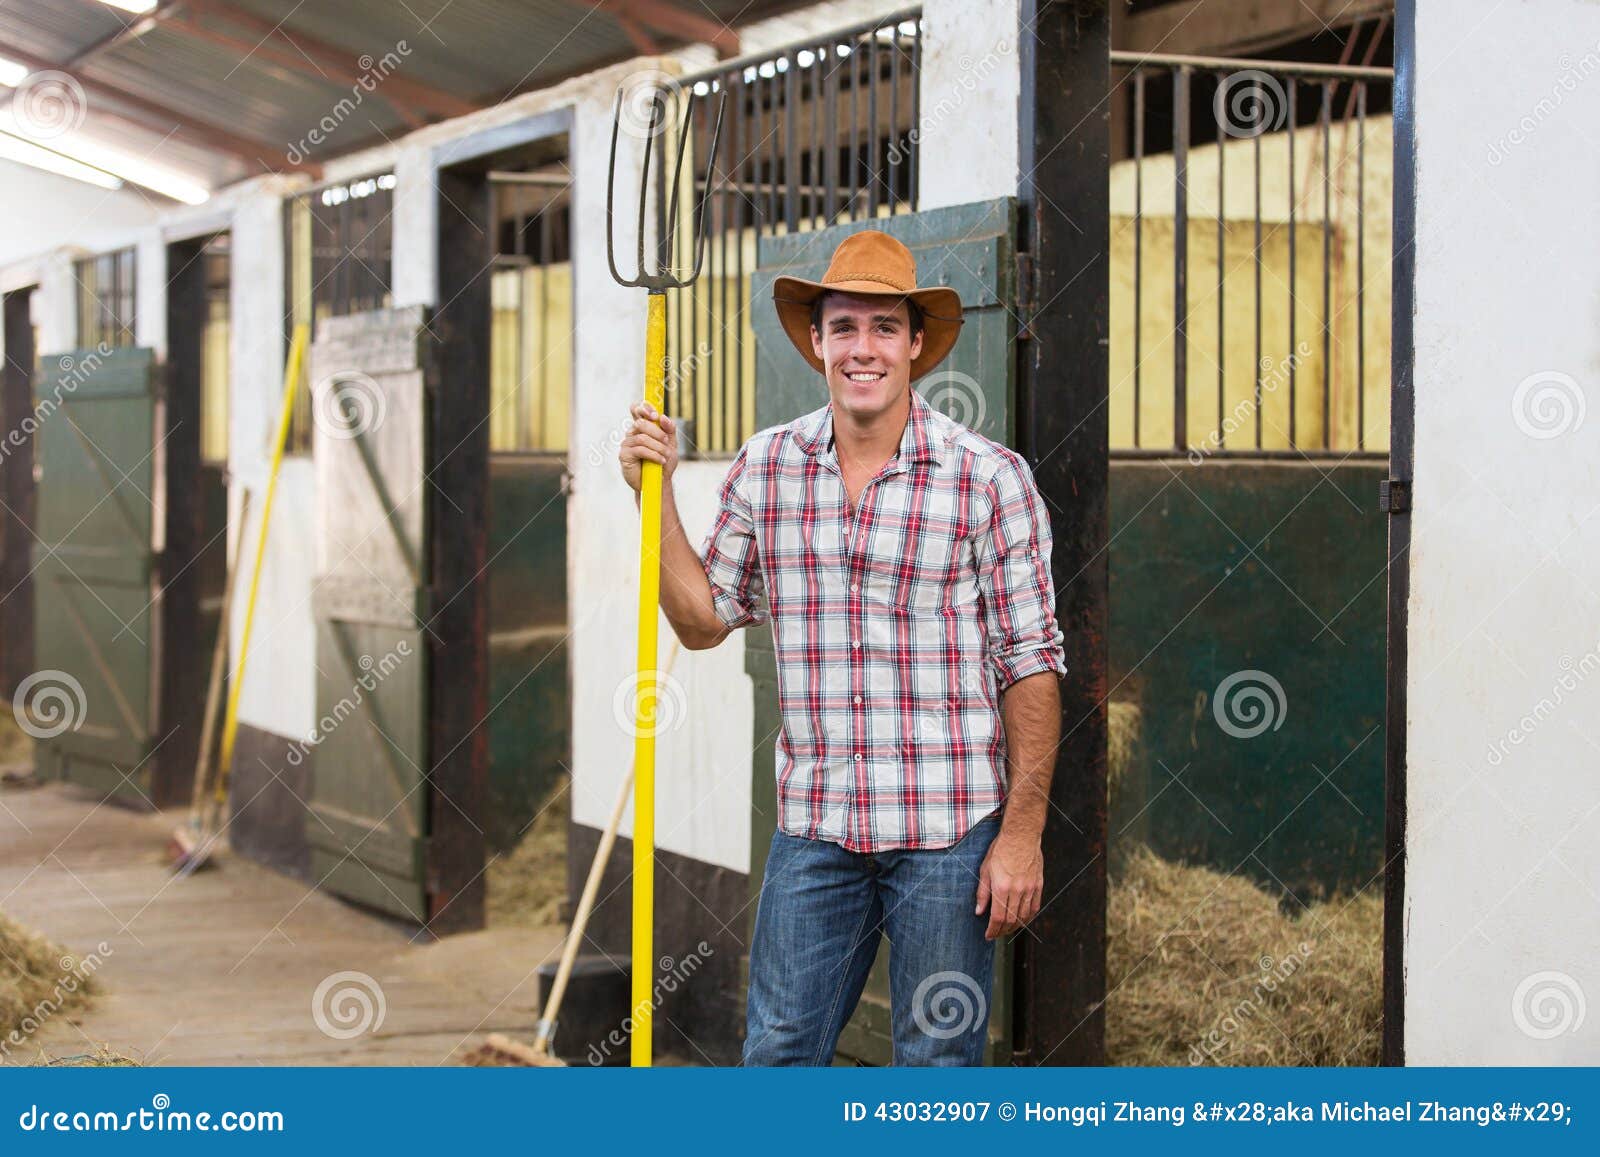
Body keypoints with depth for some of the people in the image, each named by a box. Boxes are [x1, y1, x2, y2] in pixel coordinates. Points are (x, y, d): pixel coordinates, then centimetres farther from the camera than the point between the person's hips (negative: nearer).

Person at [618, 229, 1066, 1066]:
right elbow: (703, 621, 12)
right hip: (815, 827, 3)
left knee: (940, 1061, 7)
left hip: (948, 830, -3)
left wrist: (1023, 833, -8)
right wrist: (656, 493, 2)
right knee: (777, 1053, 8)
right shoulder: (764, 469, 5)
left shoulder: (988, 478, -6)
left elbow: (1030, 665, -5)